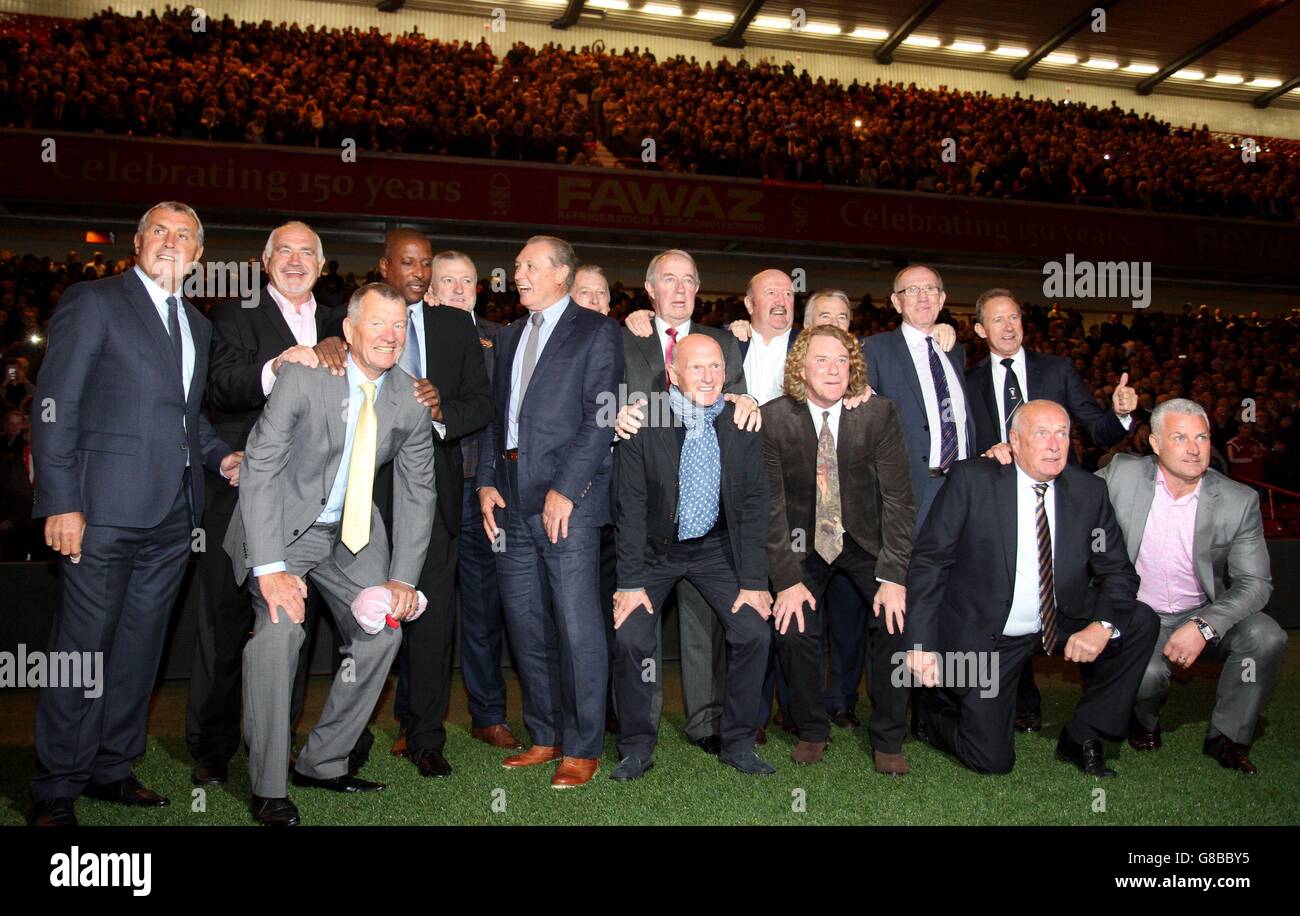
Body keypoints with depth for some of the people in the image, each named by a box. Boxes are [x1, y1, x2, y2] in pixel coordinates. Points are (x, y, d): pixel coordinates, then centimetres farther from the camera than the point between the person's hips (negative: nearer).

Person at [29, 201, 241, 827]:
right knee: (84, 647, 1)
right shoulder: (92, 302, -3)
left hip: (173, 515, 7)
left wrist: (219, 456, 5)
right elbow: (55, 408, -9)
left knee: (139, 646, 14)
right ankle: (56, 788, 16)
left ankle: (110, 768, 28)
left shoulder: (198, 325, 17)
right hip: (106, 510, -6)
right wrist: (61, 503, -15)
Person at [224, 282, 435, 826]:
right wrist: (270, 567, -28)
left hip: (353, 531, 5)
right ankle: (269, 787, -8)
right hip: (284, 523, -5)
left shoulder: (411, 402, -6)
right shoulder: (303, 378, -18)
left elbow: (416, 491, 0)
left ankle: (322, 764, 18)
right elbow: (260, 468, -20)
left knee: (382, 631, 0)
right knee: (279, 629, -23)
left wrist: (403, 577, -8)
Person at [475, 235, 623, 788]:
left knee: (578, 628, -4)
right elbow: (497, 415, 19)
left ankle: (582, 748, 9)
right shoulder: (509, 338, 21)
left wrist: (565, 489, -15)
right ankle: (545, 736, 24)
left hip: (567, 498, -6)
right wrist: (487, 481, 6)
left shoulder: (596, 332, 0)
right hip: (512, 500, 7)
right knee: (525, 626, 11)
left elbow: (600, 418, -9)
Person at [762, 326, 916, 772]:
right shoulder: (774, 418, -16)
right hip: (804, 542, 0)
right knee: (794, 629, -14)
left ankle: (888, 739, 5)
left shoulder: (878, 413, -16)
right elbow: (771, 505, -12)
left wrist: (893, 576, -19)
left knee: (897, 618, -16)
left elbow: (898, 498, -13)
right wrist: (787, 579, -17)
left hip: (866, 538, 0)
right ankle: (811, 730, 13)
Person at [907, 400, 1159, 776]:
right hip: (985, 638, -4)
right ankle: (934, 709, 26)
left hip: (1061, 625, 4)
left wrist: (1103, 625, -21)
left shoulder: (1089, 491, -3)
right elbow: (929, 559, -13)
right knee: (992, 761, -8)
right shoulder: (971, 479, -13)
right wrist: (921, 643, -18)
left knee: (1139, 622, -15)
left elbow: (1117, 572, 1)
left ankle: (1080, 737, 2)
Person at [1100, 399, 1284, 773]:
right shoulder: (1122, 475, -10)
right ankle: (1144, 721, 11)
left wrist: (1204, 626, -25)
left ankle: (1226, 738, 0)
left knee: (1266, 636, -25)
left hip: (1204, 615, 2)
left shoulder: (1239, 501, -9)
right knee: (1147, 673, -30)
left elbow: (1255, 582, -9)